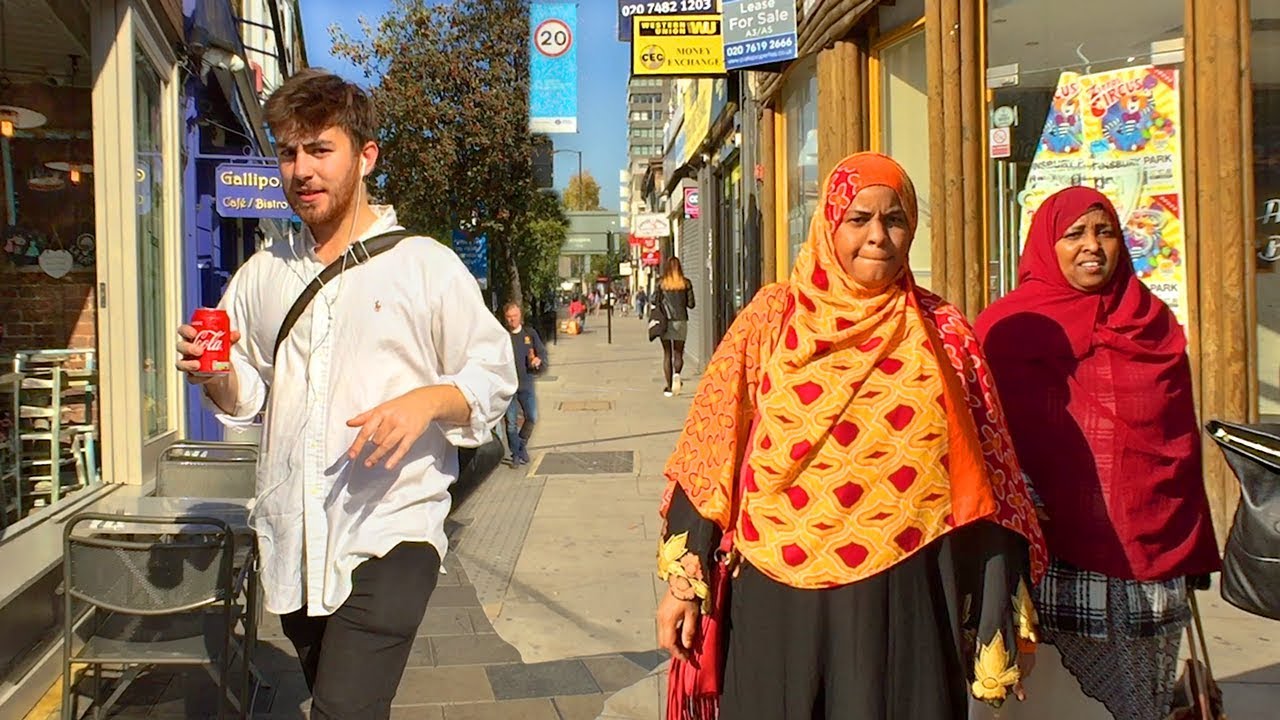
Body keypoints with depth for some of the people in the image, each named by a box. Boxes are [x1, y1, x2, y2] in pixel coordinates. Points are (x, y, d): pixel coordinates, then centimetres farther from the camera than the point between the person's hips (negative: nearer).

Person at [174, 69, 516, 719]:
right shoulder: (262, 276, 13)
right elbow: (246, 397, 20)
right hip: (291, 542, 6)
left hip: (390, 530, -5)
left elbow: (493, 373, -1)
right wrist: (214, 375, -3)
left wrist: (427, 401, -20)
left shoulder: (426, 265, -1)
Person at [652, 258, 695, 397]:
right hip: (681, 320, 0)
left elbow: (654, 300, -2)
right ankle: (676, 374, -21)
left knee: (667, 354, 8)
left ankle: (669, 386, 6)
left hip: (665, 321, 0)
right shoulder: (686, 283, -1)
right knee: (678, 353, 9)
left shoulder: (661, 282, -2)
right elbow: (691, 304, 1)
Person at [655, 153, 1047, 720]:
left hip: (906, 602, 1)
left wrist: (1001, 616, 0)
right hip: (779, 596, 0)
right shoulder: (772, 318, 2)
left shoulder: (943, 335, 3)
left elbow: (985, 476, 2)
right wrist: (682, 579, -3)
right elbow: (712, 453, 1)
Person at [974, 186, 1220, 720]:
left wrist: (1194, 550, 12)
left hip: (1149, 555, 4)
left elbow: (1181, 440, 13)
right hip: (1056, 563, -3)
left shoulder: (1154, 324, 11)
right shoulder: (1009, 328, 0)